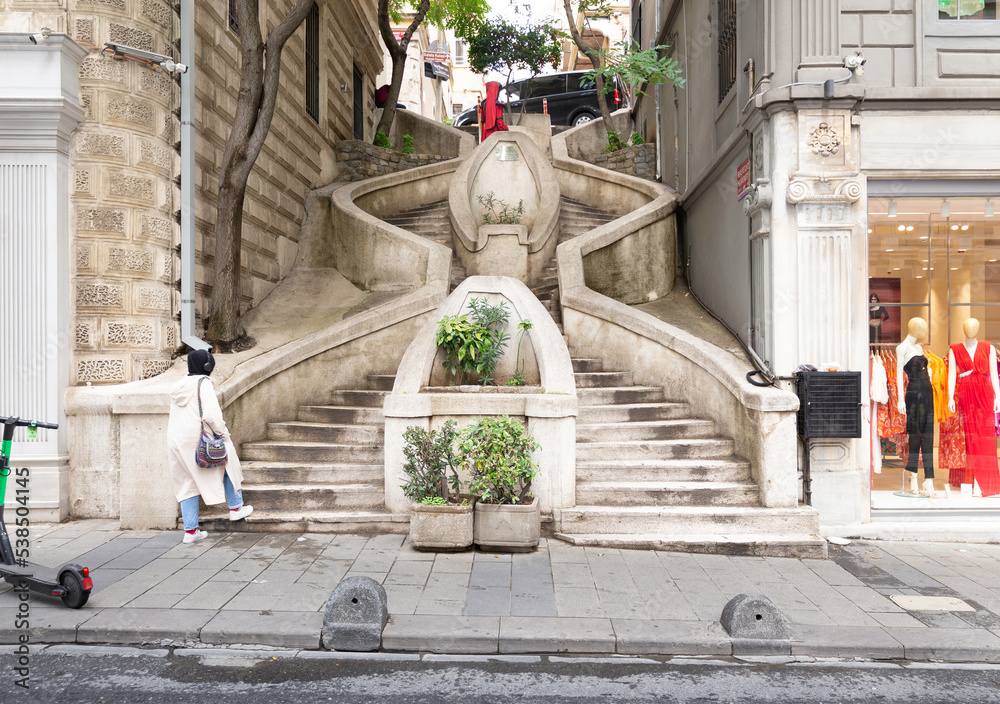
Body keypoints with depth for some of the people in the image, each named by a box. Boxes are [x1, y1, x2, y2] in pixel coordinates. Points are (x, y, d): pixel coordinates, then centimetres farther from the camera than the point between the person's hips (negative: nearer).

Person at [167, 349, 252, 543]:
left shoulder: (178, 387, 13)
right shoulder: (203, 383, -10)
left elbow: (174, 418, 15)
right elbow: (212, 415, -20)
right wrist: (222, 432, -7)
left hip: (176, 443, 7)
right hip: (198, 438, -6)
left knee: (187, 484, 11)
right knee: (228, 463, 18)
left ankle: (190, 530, 11)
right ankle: (236, 508, 24)